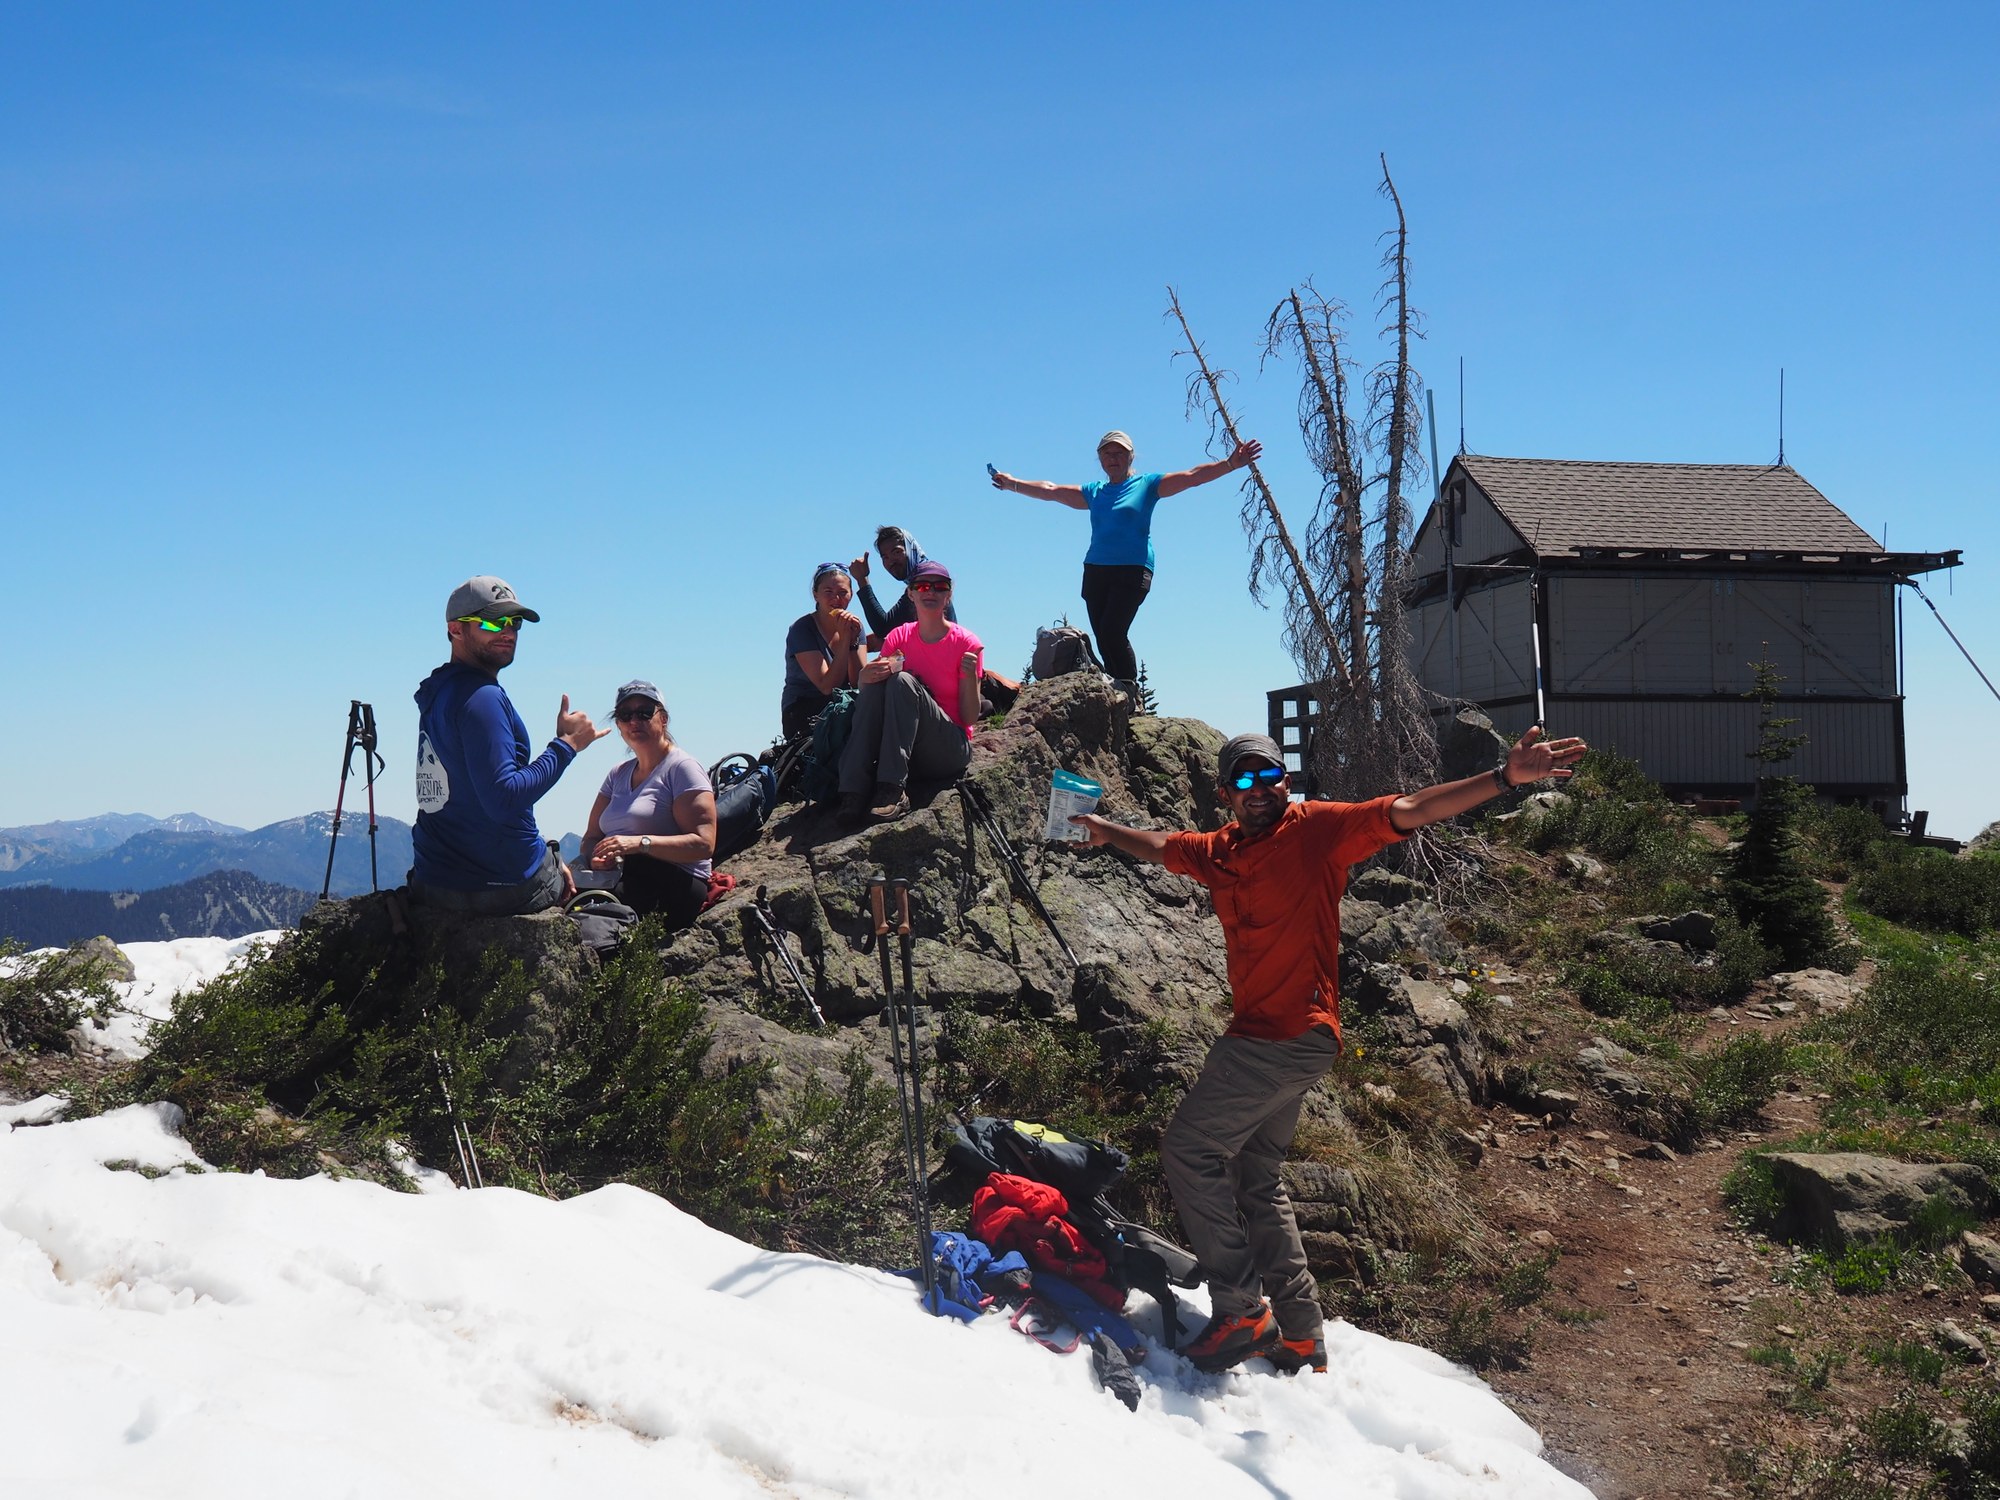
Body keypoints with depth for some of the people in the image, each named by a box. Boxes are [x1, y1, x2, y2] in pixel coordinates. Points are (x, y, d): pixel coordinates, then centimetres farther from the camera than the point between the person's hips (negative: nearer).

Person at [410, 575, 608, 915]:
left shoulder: (437, 692, 11)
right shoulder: (482, 698, -18)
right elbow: (504, 800, -27)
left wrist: (546, 860, 14)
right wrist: (566, 745, -17)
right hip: (504, 887, -8)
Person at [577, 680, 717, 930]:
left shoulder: (682, 767, 1)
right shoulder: (618, 775, 24)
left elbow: (703, 843, -11)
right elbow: (591, 838, 17)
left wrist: (639, 843, -22)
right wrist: (598, 855, -9)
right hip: (618, 878, 6)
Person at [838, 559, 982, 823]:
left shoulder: (966, 643, -3)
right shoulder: (898, 638, 8)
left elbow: (970, 718, -6)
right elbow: (868, 681, -1)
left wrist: (970, 677, -23)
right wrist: (866, 676, -23)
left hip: (950, 750, -3)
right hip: (910, 754, 3)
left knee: (902, 681, -25)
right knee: (874, 688, -23)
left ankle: (893, 789, -37)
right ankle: (853, 791, -32)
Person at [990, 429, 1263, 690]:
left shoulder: (1147, 485, 8)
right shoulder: (1093, 492, 20)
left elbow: (1191, 476, 1)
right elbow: (1051, 490, 25)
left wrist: (1231, 463, -7)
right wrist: (1014, 484, 23)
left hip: (1133, 570, -5)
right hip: (1095, 570, 5)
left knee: (1112, 632, -21)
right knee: (1103, 639, -1)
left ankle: (1130, 692, -14)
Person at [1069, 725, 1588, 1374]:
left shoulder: (1317, 828, -8)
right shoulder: (1219, 852, 12)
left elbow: (1407, 811, -16)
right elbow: (1162, 847, 32)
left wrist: (1504, 778, -25)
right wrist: (1107, 831, 42)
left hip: (1294, 1036, -9)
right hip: (1260, 1034, 9)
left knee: (1189, 1148, -8)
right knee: (1254, 1178, 15)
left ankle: (1242, 1310, -2)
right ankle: (1298, 1336, 23)